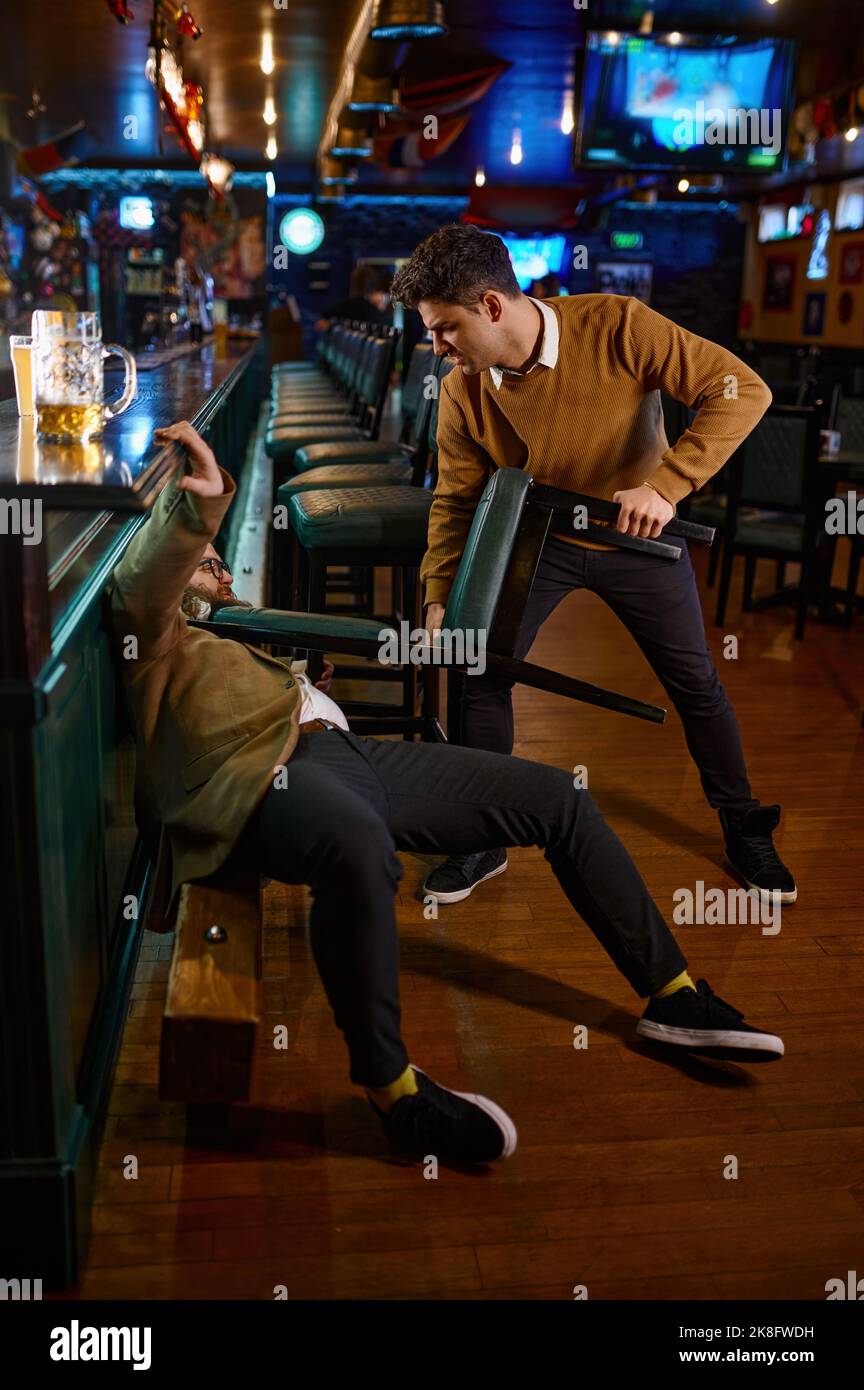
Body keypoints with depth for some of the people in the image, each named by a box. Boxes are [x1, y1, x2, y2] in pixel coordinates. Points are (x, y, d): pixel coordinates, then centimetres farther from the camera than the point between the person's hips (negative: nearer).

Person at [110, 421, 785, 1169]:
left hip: (340, 747, 9)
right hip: (260, 771, -9)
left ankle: (672, 995, 9)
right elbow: (142, 586, -13)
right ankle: (391, 1084, -29)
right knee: (361, 847, -46)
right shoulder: (156, 633, 12)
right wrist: (200, 502, -31)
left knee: (556, 796, 3)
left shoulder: (228, 635, 40)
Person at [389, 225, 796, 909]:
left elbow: (742, 389, -30)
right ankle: (485, 840, 13)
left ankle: (745, 831, 30)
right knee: (481, 670, -7)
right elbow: (456, 499, -5)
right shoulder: (464, 392, -17)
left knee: (695, 684, 7)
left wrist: (666, 484, -39)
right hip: (536, 540, 2)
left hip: (637, 539, -2)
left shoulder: (616, 327, -29)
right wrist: (440, 598, -12)